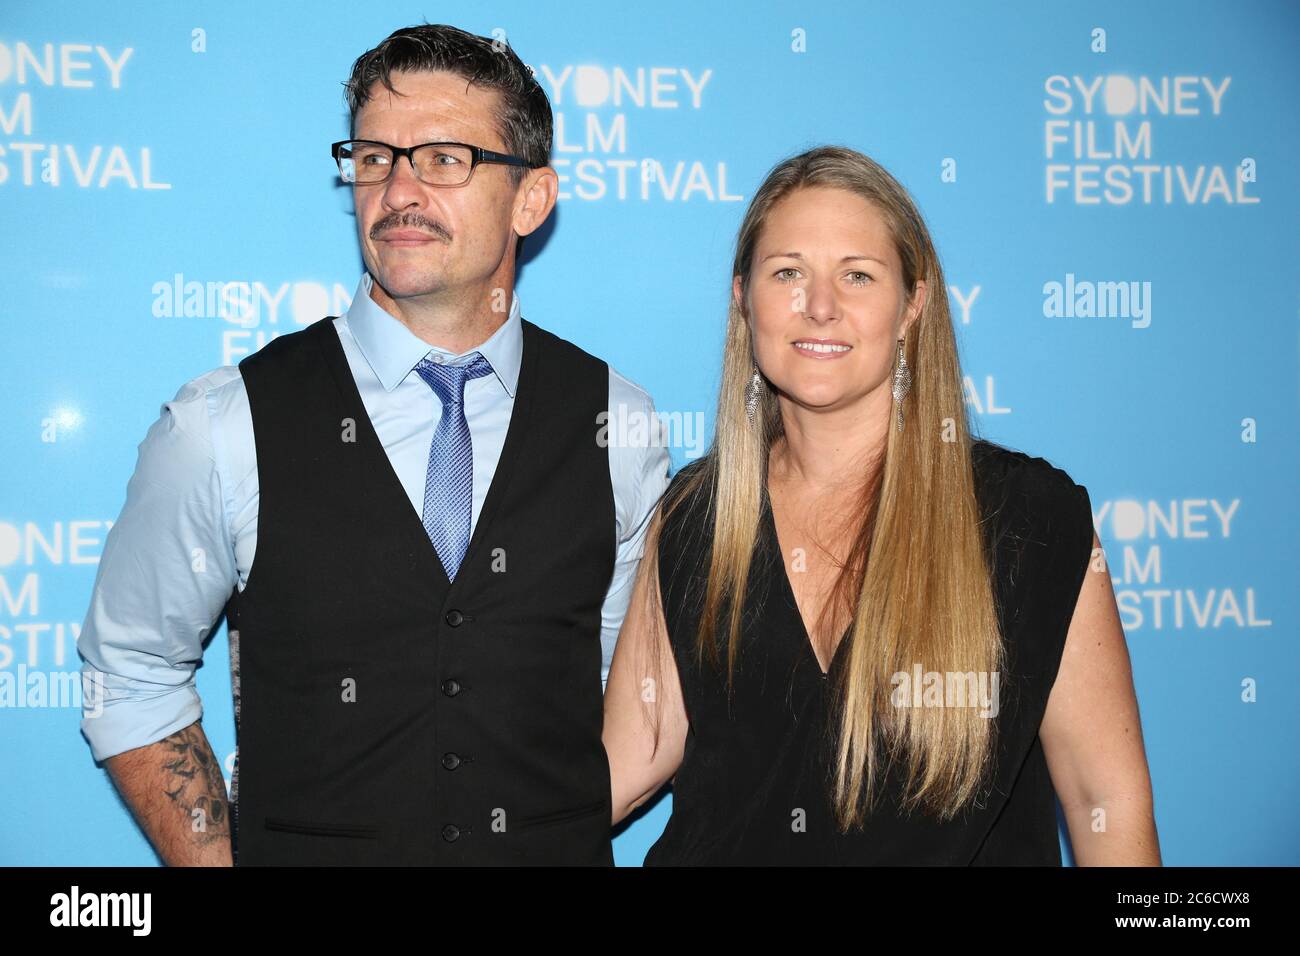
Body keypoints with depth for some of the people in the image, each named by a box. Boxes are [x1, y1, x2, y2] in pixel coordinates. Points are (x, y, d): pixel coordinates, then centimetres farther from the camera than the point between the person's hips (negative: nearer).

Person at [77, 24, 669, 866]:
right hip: (304, 846, -1)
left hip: (557, 847, 2)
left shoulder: (618, 425, -4)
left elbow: (638, 680, 5)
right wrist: (215, 859, -7)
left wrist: (561, 825, -7)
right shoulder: (221, 431, -10)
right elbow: (130, 677, 0)